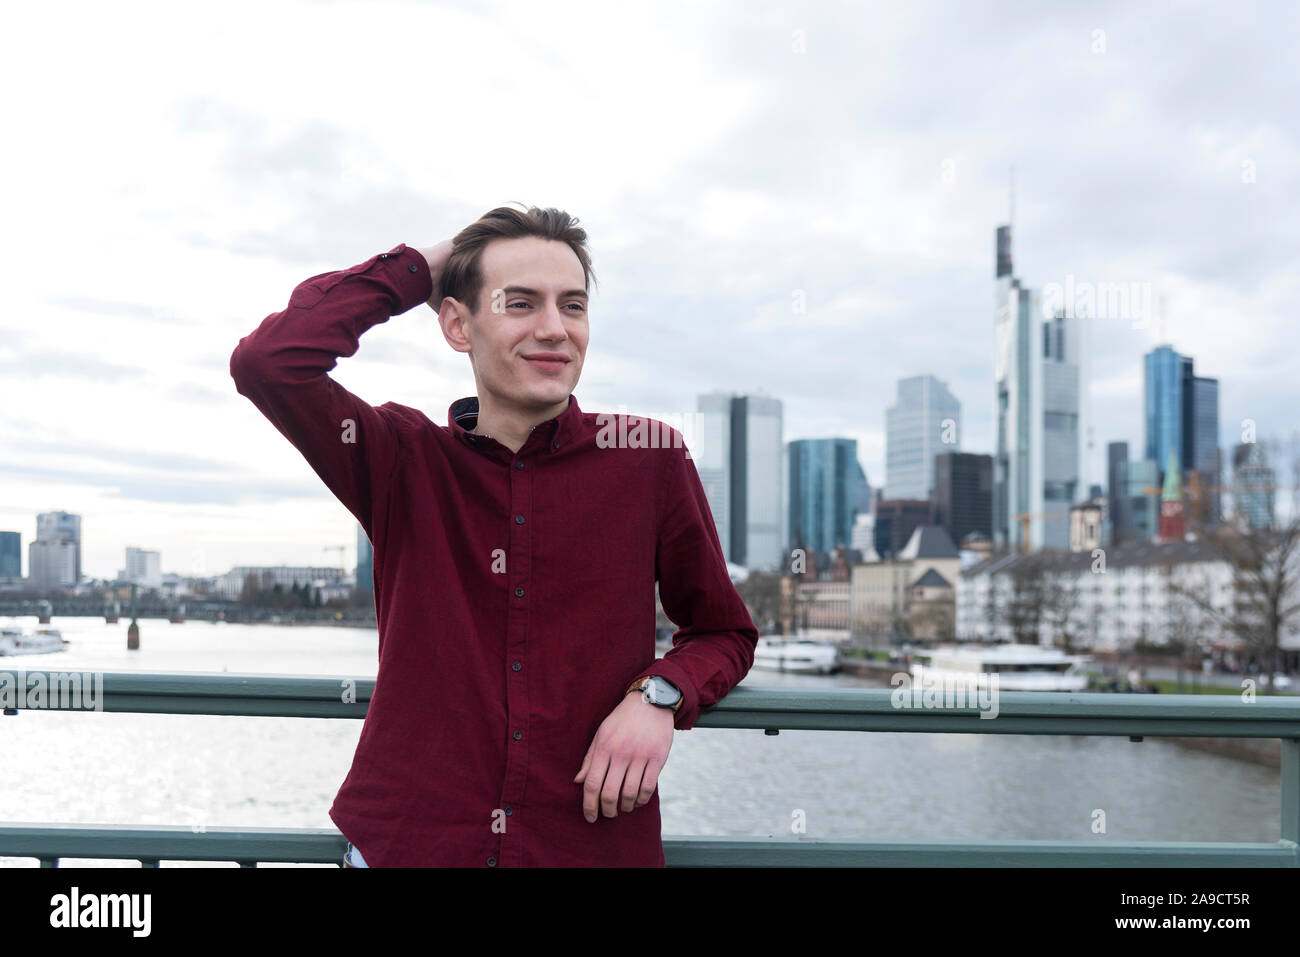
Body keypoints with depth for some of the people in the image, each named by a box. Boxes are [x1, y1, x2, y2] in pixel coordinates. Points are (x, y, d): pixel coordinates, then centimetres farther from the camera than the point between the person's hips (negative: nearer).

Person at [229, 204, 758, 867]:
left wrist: (659, 695, -13)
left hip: (594, 846, 1)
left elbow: (723, 633, 8)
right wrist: (416, 269, -7)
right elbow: (267, 362, -18)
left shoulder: (651, 459, -2)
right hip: (404, 839, 0)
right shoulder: (403, 461, -2)